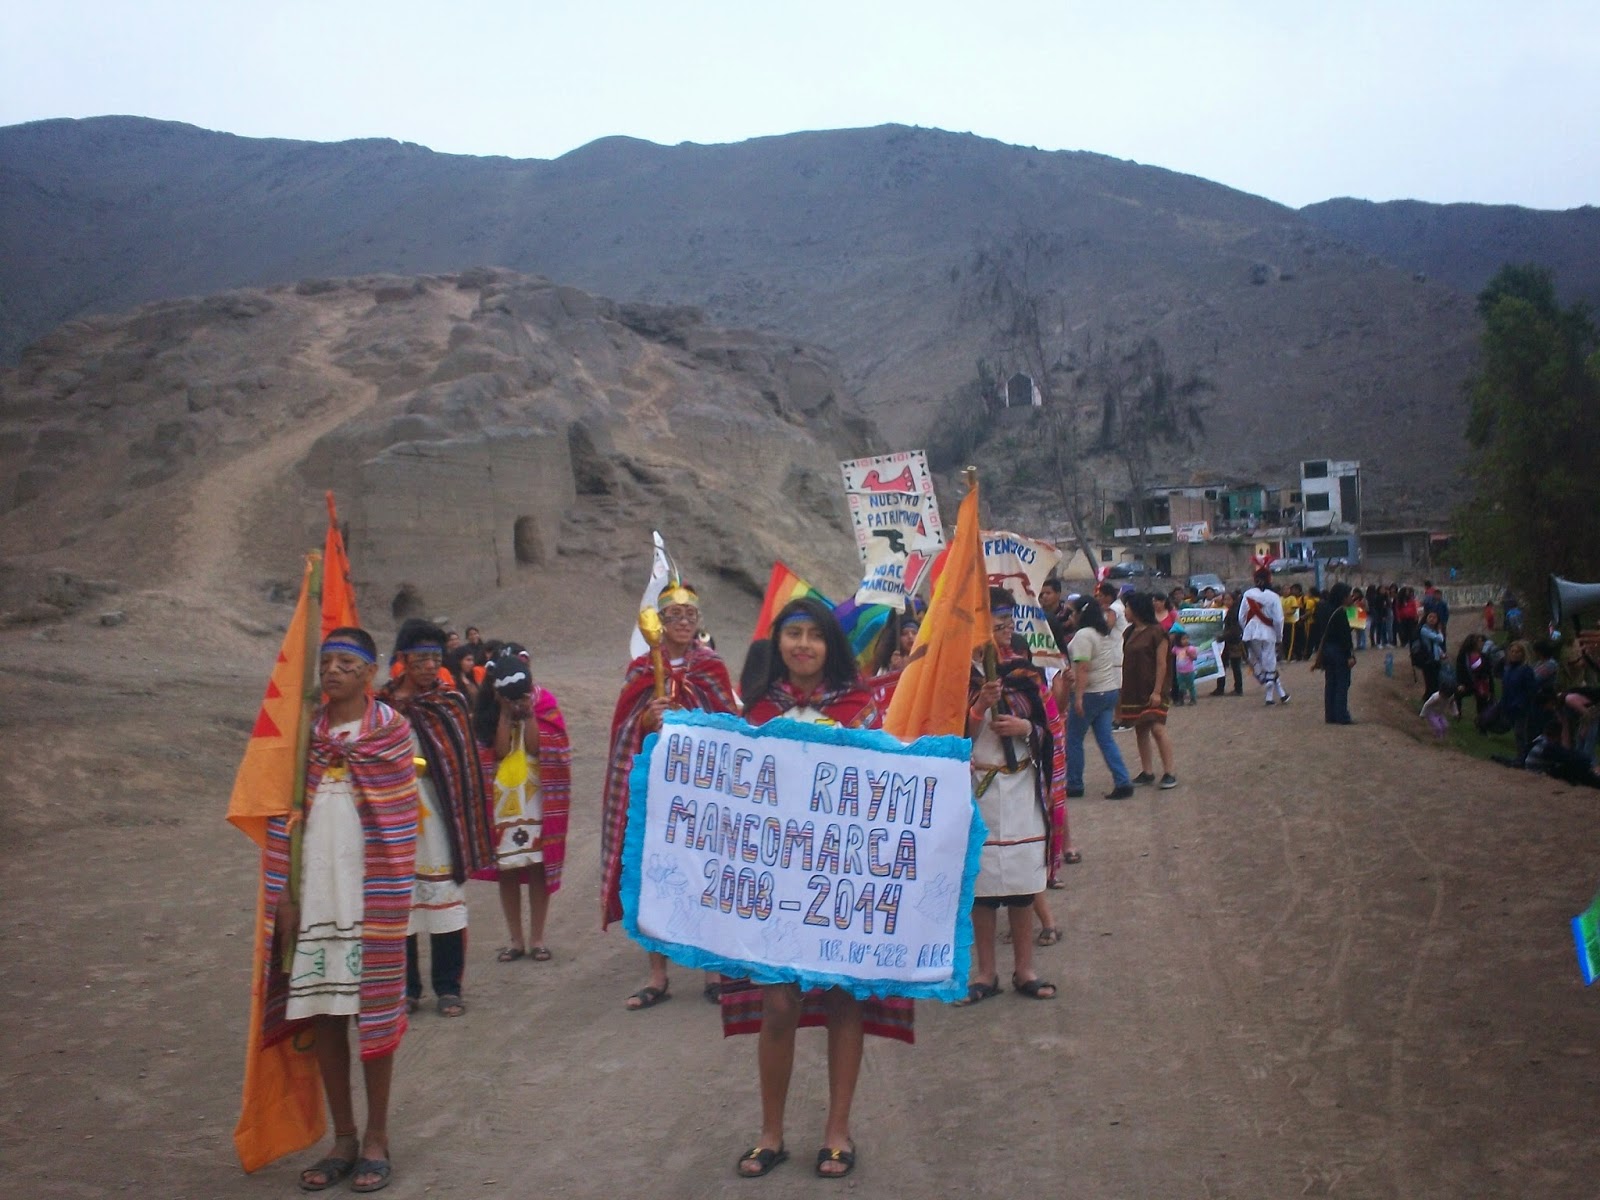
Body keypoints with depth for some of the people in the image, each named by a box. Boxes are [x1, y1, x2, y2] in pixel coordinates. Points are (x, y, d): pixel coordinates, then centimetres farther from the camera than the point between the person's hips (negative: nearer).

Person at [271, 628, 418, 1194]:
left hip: (369, 893, -3)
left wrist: (391, 898, -8)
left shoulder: (389, 728, -4)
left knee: (373, 1013, 5)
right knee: (322, 1014, 8)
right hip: (314, 894, 3)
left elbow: (399, 819, -4)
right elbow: (283, 814, 4)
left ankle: (376, 1139, 18)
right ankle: (343, 1138, 21)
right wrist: (283, 893, 0)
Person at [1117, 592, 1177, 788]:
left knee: (1157, 729, -11)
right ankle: (1146, 772, 15)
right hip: (1133, 689, 7)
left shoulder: (1156, 632, -10)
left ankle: (1169, 773, -8)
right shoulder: (1130, 632, 11)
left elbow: (1161, 663, -12)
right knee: (1140, 730, 9)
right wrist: (1123, 692, 11)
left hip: (1151, 690, -7)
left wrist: (1157, 691, -17)